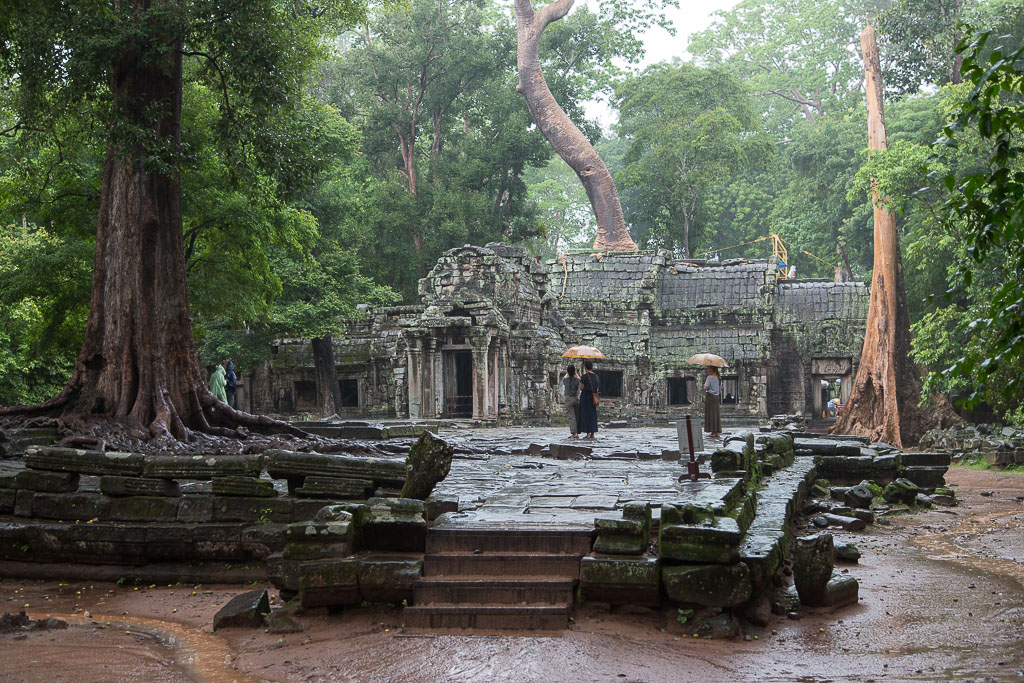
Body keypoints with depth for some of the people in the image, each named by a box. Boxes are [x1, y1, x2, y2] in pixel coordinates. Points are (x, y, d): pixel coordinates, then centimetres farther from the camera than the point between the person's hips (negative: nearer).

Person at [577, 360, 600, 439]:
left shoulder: (584, 376, -13)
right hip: (593, 397, 6)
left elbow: (581, 388, -11)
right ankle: (592, 434, 8)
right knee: (593, 415, 10)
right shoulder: (596, 376, 7)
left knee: (586, 415, -3)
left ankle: (588, 434, -6)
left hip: (585, 397, -6)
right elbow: (597, 389, 10)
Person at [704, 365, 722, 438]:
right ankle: (717, 432, 9)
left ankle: (713, 432, -4)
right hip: (717, 397, 7)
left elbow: (705, 388, -19)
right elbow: (720, 388, 12)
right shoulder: (718, 378, 9)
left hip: (710, 396, -7)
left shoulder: (710, 377, -13)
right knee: (717, 414, 8)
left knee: (711, 414, -2)